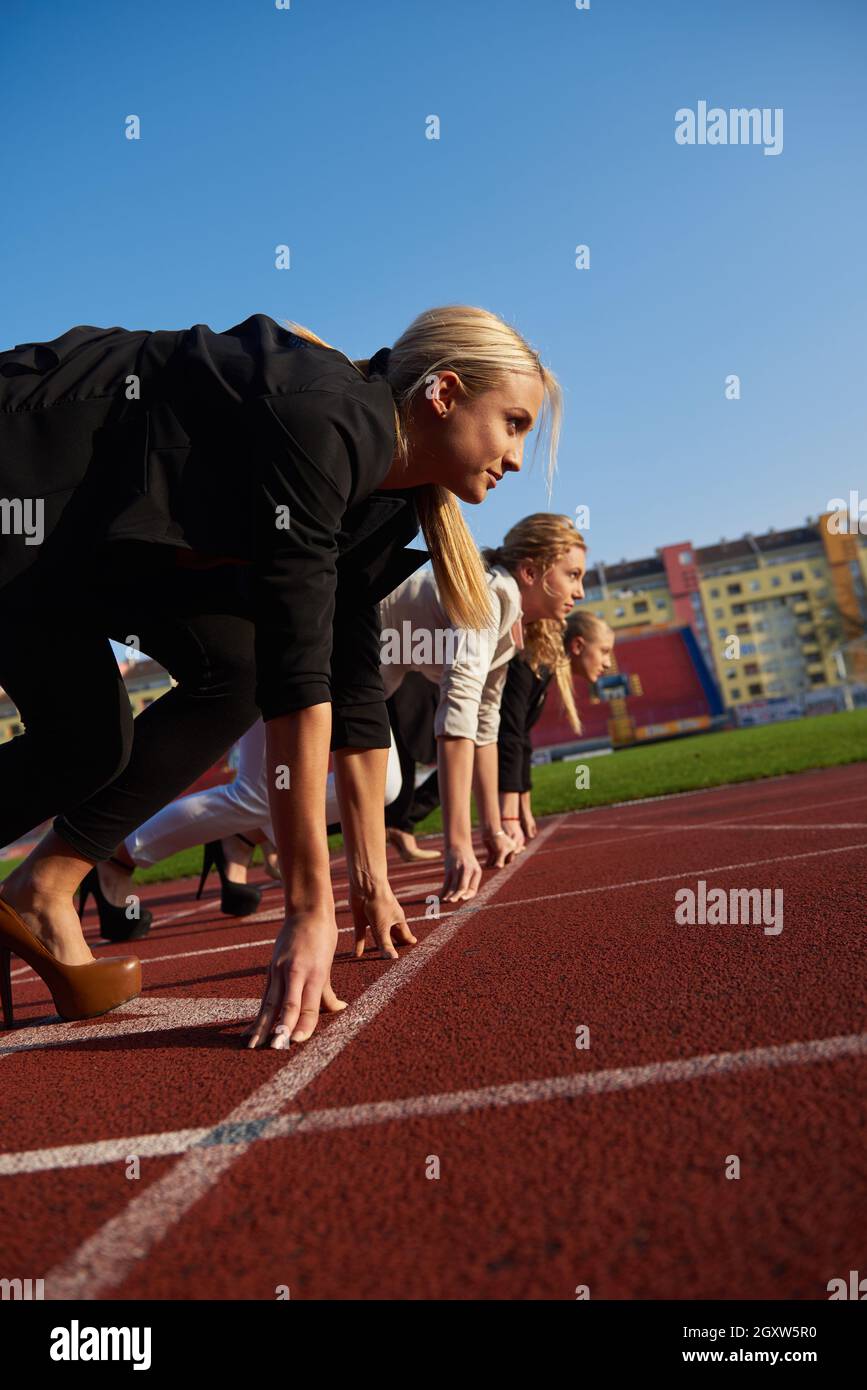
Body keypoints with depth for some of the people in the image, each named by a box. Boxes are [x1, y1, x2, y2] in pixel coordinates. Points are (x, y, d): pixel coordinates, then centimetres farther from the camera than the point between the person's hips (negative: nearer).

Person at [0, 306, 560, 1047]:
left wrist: (372, 880, 3)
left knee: (232, 670, -7)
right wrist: (309, 907, -31)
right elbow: (296, 669, -34)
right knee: (90, 737, -14)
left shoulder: (381, 504, -2)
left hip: (100, 526, 8)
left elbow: (354, 686, 1)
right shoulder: (327, 421, -29)